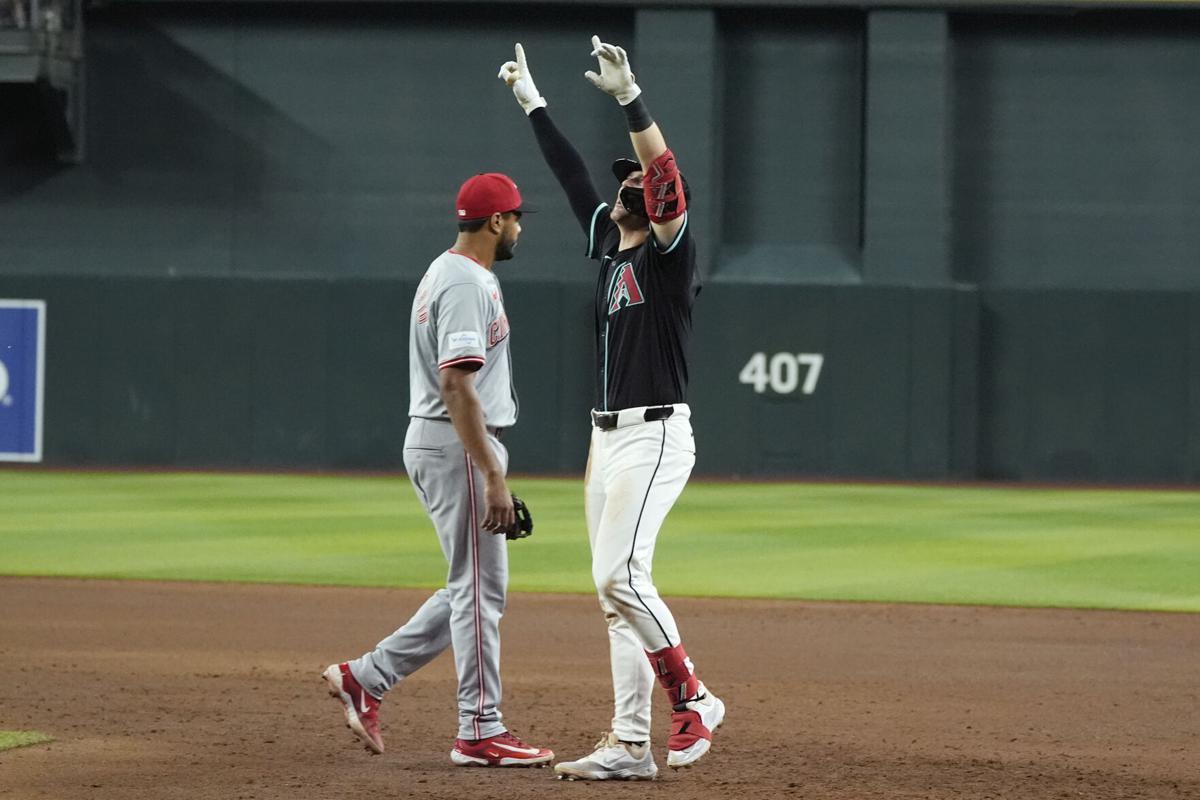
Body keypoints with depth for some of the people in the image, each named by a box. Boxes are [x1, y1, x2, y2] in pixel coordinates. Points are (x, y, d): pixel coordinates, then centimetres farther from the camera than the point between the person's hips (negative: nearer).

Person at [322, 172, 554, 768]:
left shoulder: (443, 273, 17)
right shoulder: (468, 284, -16)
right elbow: (457, 386, -23)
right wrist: (493, 478, -25)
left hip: (431, 445, 10)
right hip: (459, 448, -10)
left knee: (474, 589, 14)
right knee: (480, 589, -4)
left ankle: (366, 678, 15)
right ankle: (481, 734, 0)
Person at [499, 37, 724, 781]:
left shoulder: (669, 251, -7)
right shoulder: (609, 243, 15)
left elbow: (668, 179, -24)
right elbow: (573, 174, 25)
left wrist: (631, 98, -31)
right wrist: (533, 102, 30)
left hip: (656, 436, -9)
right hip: (608, 439, 9)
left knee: (619, 577, -20)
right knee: (619, 588, 5)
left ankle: (693, 699, -8)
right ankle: (630, 745, 5)